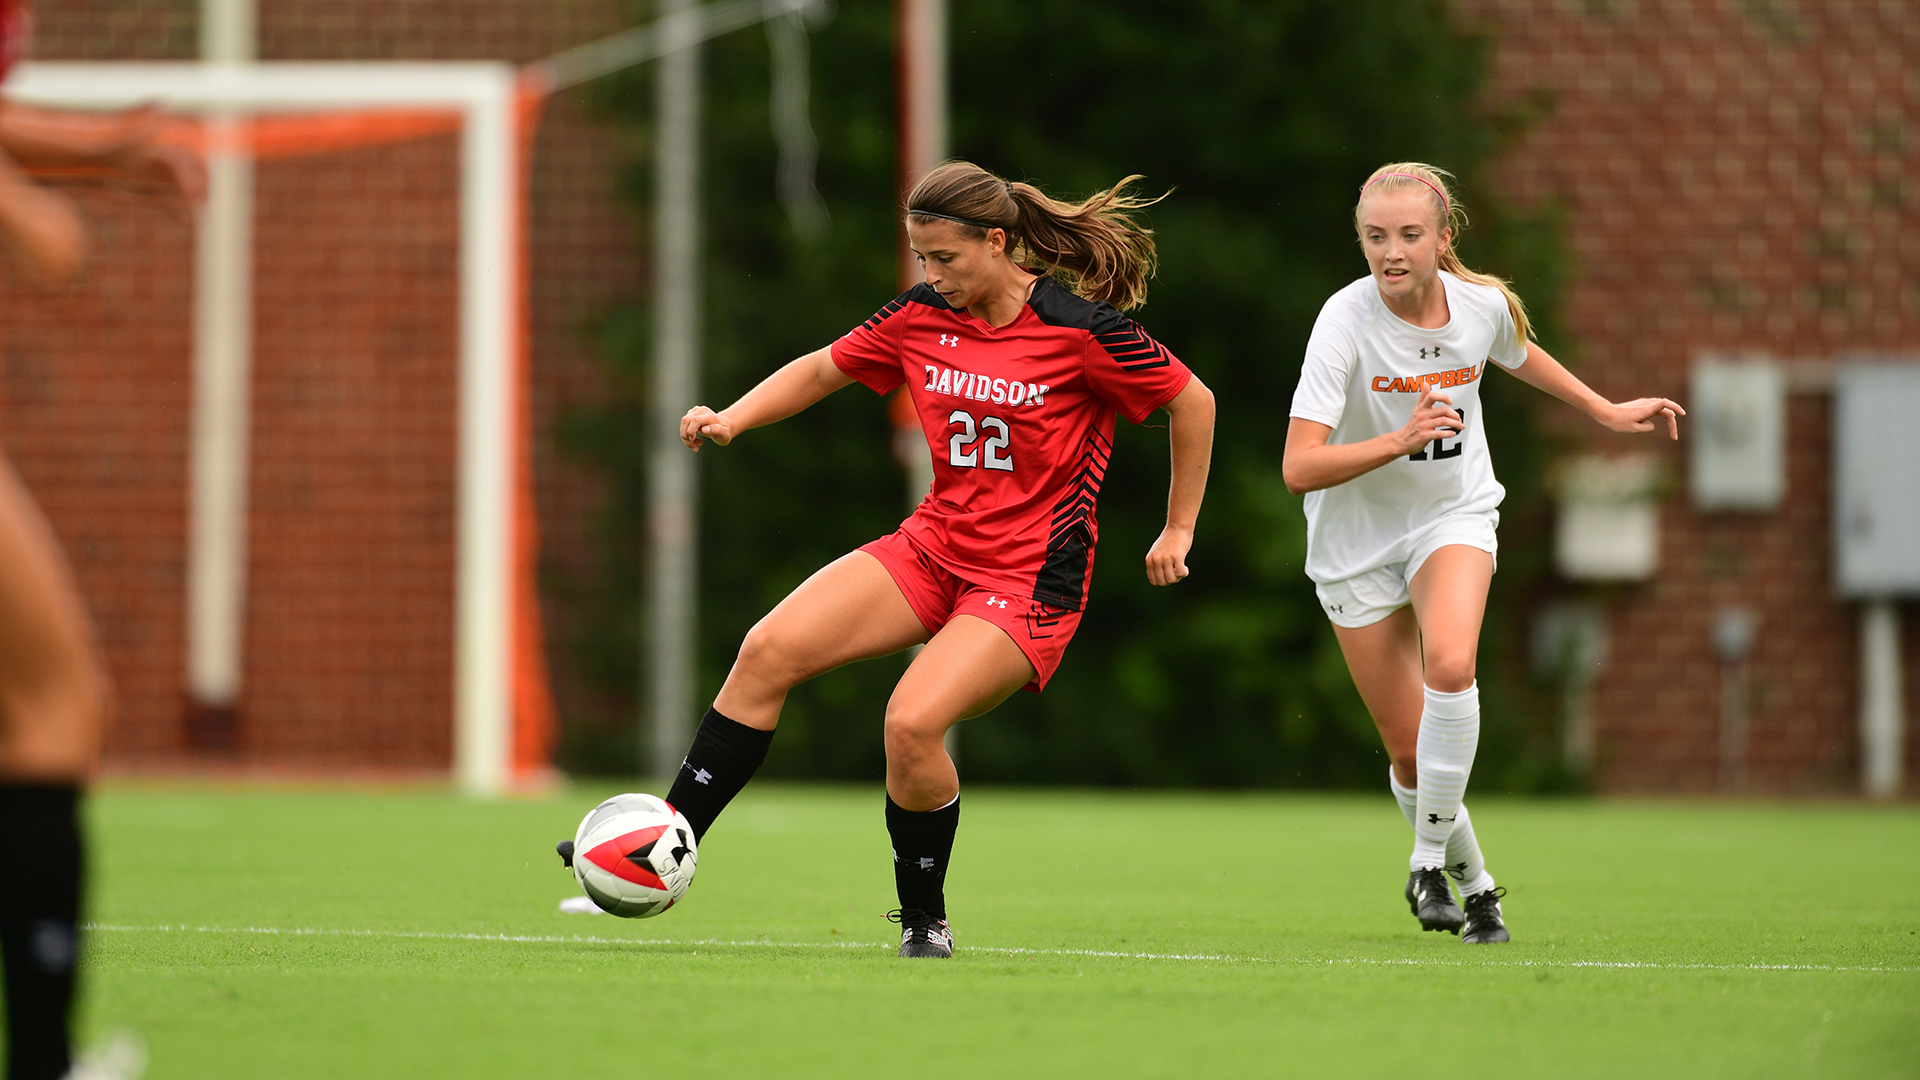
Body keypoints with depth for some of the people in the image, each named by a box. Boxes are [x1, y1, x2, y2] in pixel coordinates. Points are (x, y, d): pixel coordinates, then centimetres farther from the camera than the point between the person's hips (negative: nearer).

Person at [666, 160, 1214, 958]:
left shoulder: (1081, 329, -14)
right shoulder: (922, 317, 2)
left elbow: (1193, 402, -3)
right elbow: (823, 368, 17)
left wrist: (1178, 530, 4)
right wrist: (732, 418, 1)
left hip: (1029, 581, -6)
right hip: (934, 546, 6)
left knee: (912, 721, -26)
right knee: (769, 650, -12)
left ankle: (925, 921, -3)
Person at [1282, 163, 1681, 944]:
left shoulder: (1483, 305, -12)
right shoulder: (1345, 322, -23)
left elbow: (1519, 354, 16)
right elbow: (1298, 469, -28)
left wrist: (1606, 412, 23)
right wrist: (1399, 440, -39)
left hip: (1454, 515, 1)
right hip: (1357, 538, -1)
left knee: (1449, 664, -29)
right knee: (1411, 754, 0)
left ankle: (1429, 856, -14)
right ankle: (1472, 881, 27)